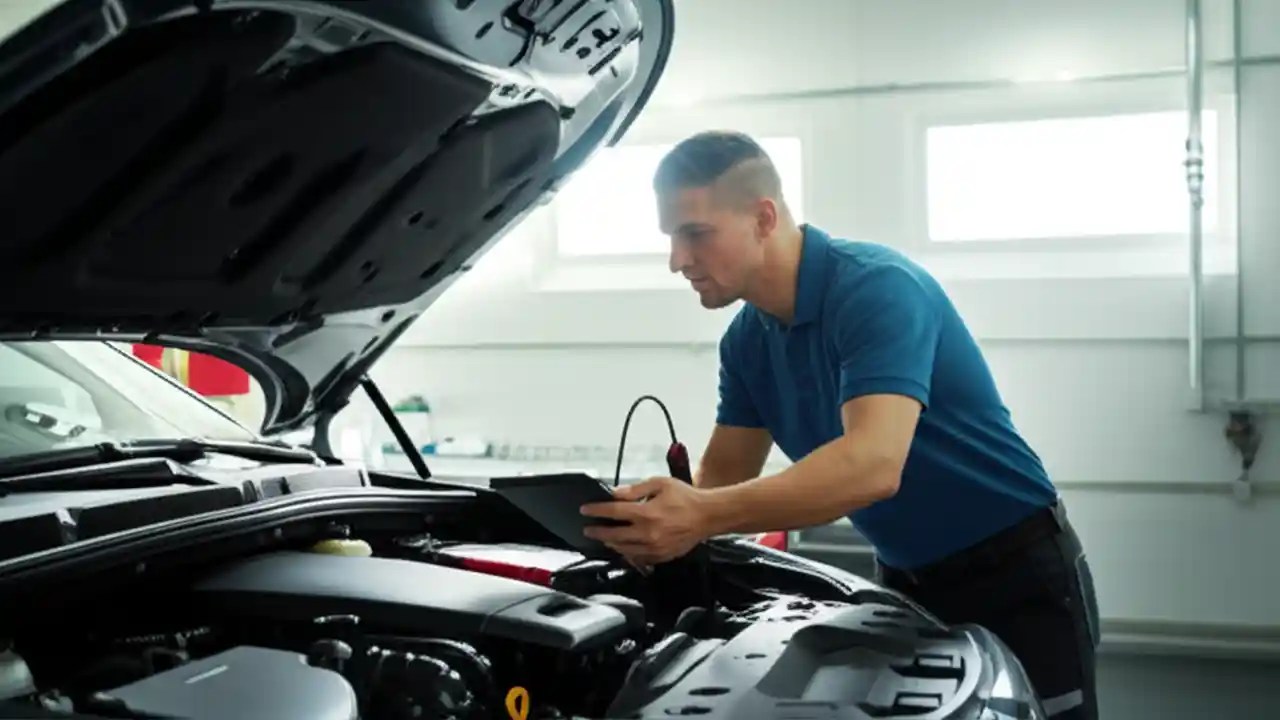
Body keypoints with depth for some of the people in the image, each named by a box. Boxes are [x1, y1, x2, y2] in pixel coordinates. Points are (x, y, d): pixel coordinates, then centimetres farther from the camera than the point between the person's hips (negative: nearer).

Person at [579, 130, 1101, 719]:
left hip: (1017, 575, -7)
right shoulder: (747, 338, 0)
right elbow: (726, 473, 3)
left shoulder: (877, 288, -26)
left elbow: (873, 465, -39)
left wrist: (704, 516, -47)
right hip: (906, 582, 7)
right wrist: (664, 517, -19)